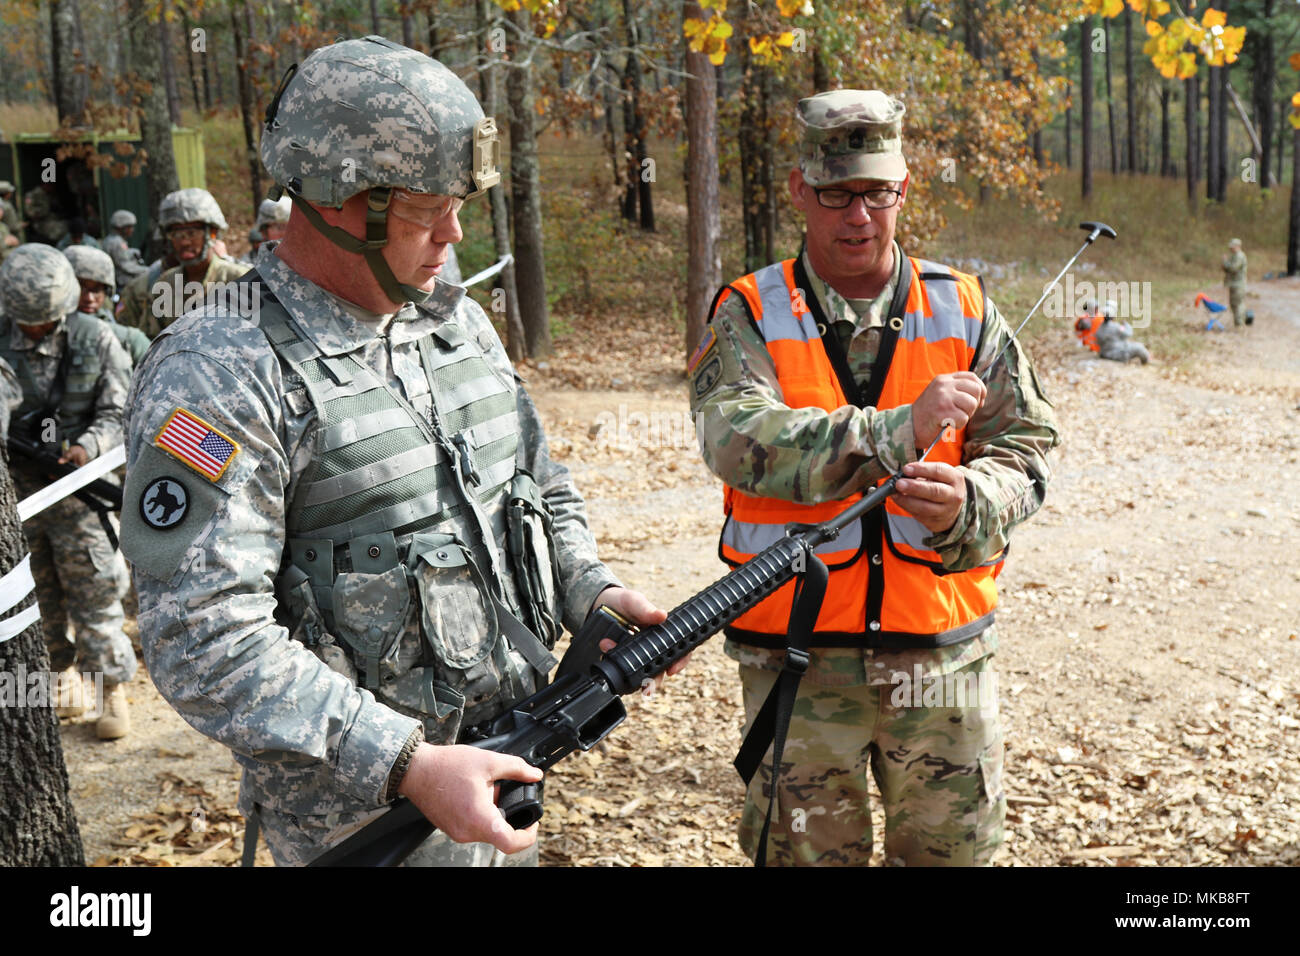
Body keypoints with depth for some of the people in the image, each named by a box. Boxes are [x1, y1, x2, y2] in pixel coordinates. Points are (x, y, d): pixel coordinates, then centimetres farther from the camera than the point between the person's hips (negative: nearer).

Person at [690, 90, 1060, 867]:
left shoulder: (964, 310, 4)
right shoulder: (751, 315, -3)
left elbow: (1025, 452, 1)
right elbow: (738, 442, -20)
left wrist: (965, 505, -21)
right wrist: (900, 431, -27)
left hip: (942, 651, 2)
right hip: (797, 655, -1)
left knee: (956, 846, 14)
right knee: (805, 850, 13)